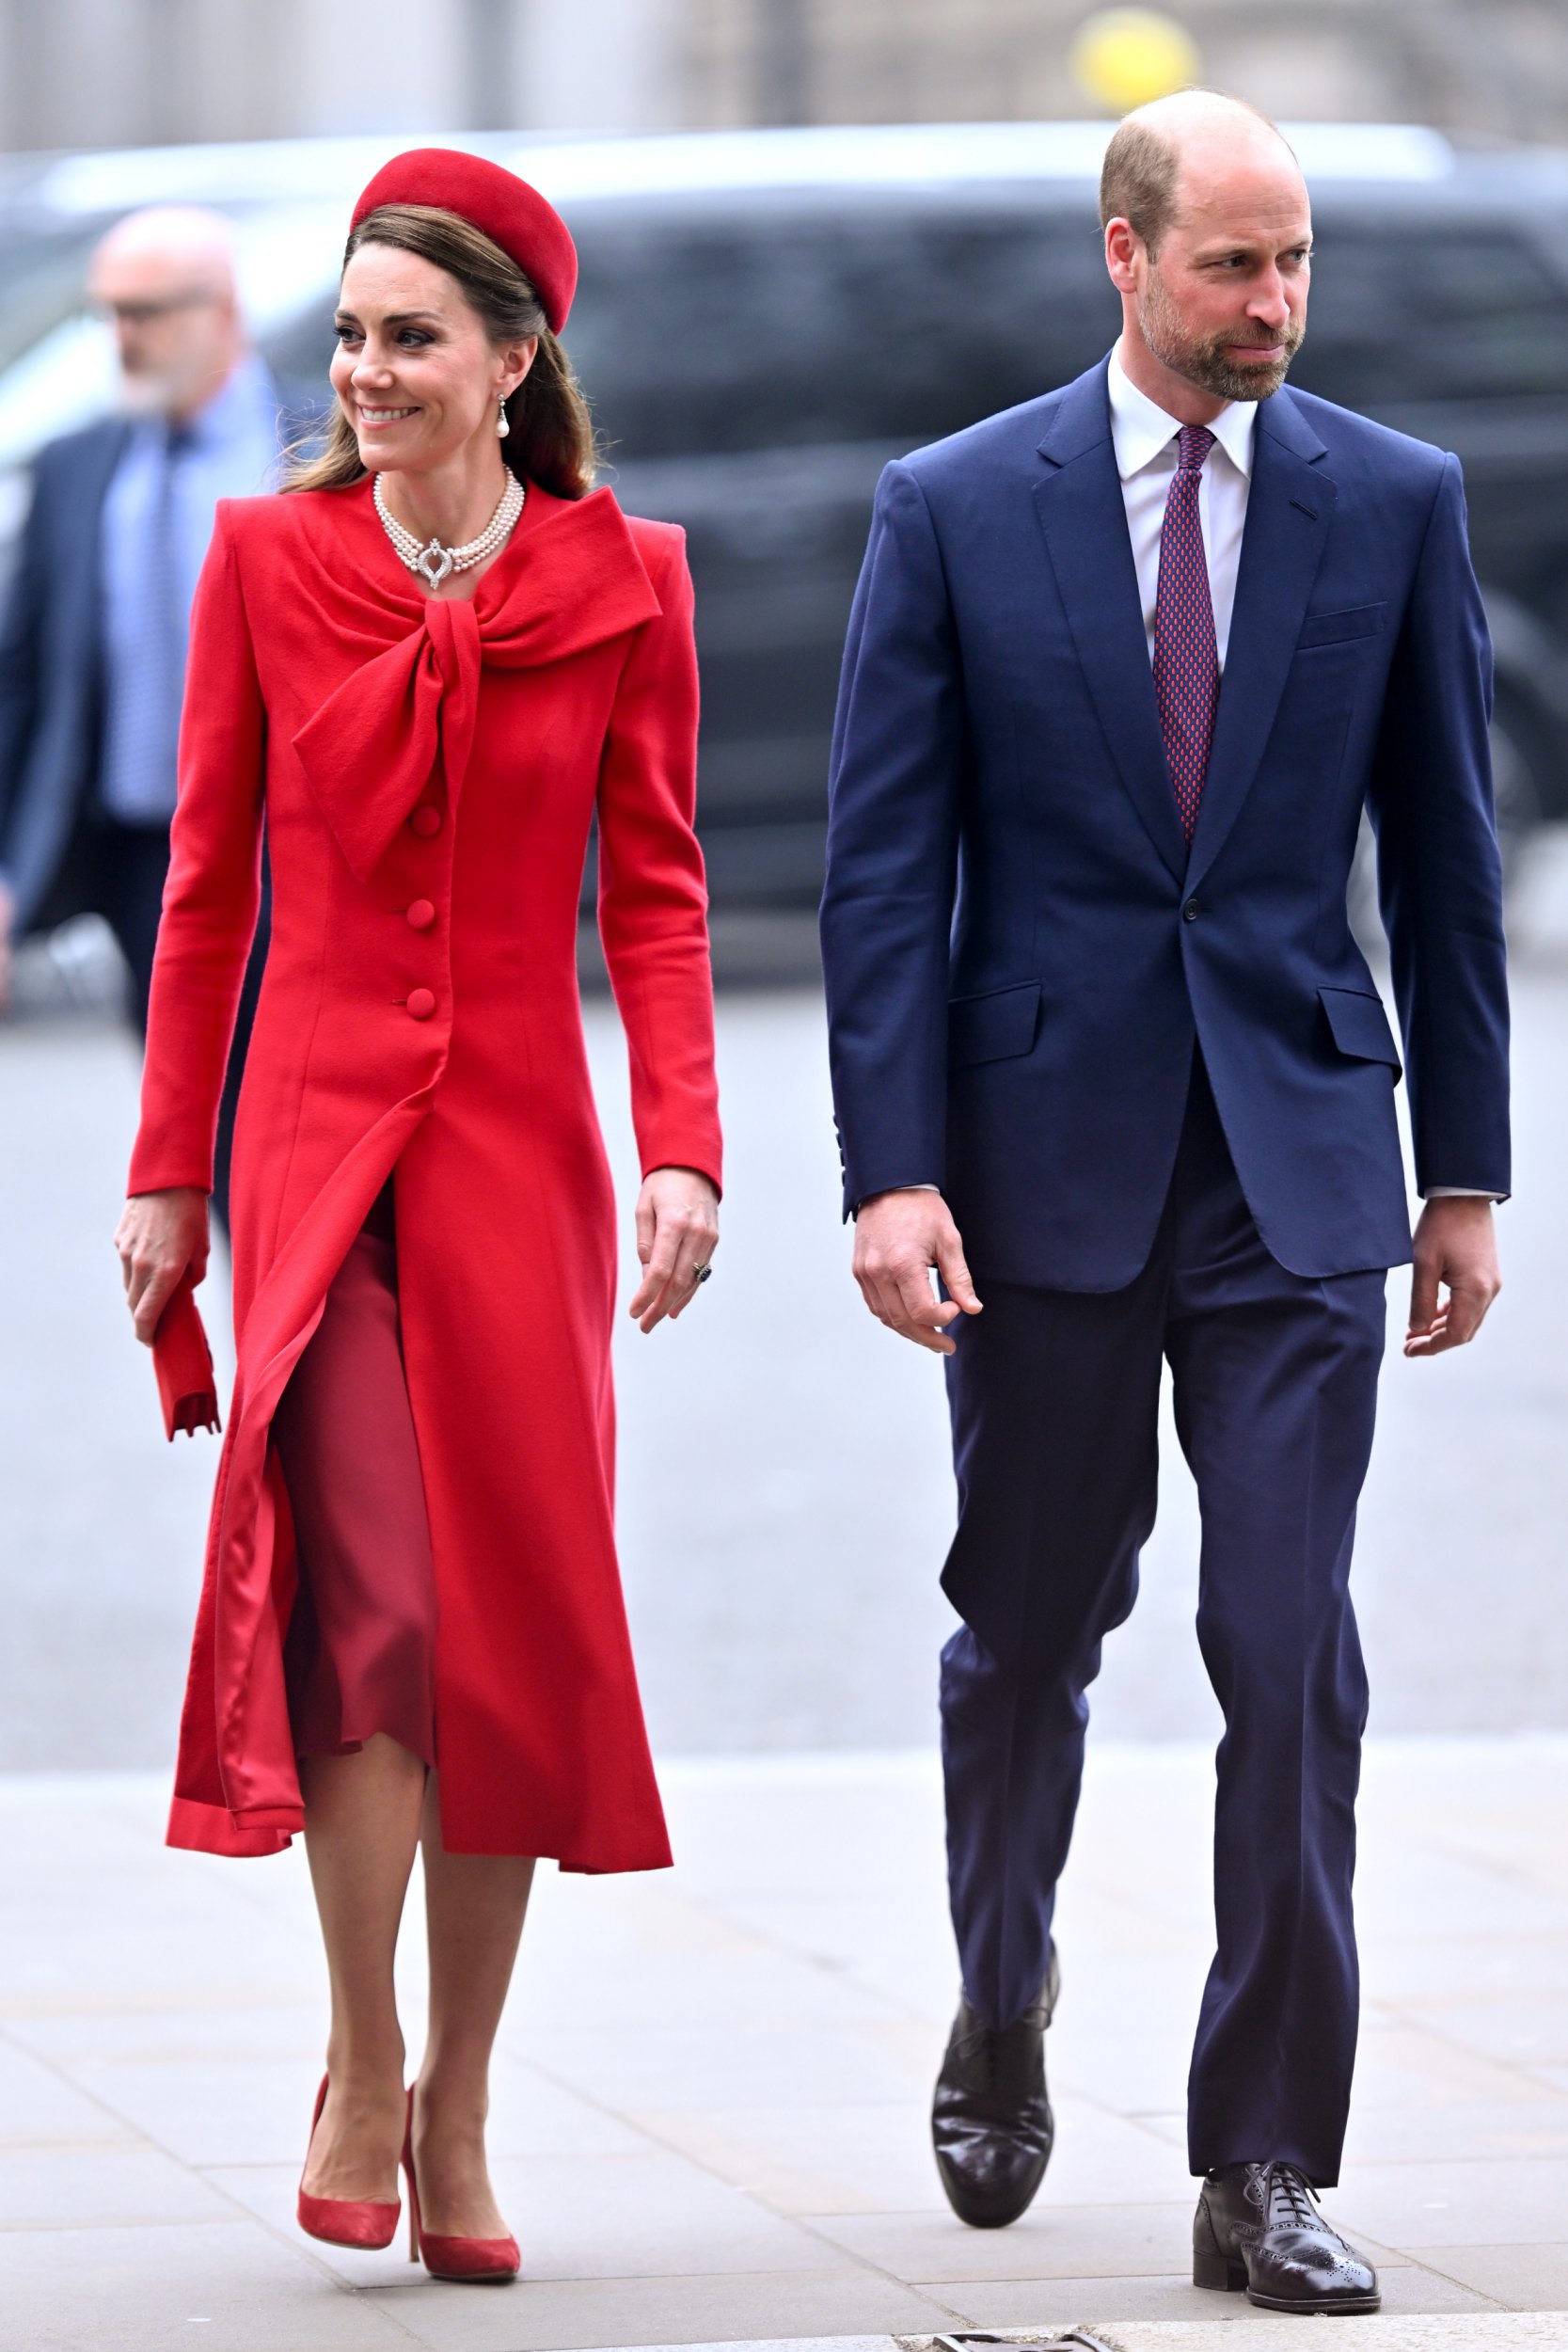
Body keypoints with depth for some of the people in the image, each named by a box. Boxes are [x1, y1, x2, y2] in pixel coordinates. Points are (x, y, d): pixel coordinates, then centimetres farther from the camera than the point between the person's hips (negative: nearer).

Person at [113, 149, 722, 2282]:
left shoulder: (622, 581, 2)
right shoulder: (270, 558, 2)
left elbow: (657, 891, 3)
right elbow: (209, 884, 6)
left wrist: (685, 1150, -9)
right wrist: (169, 1169, 5)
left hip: (519, 1142, 1)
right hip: (320, 1126, -1)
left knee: (514, 1621, 3)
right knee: (362, 1585, -15)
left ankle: (458, 2110, 14)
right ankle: (360, 2062, 0)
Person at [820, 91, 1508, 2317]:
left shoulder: (1396, 504, 3)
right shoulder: (954, 510, -1)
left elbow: (1445, 857, 8)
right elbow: (883, 868, -2)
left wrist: (1467, 1172, 7)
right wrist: (892, 1169, -10)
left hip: (1299, 1159, 0)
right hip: (1047, 1152, 0)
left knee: (1292, 1655, -7)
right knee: (1028, 1635, 12)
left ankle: (1265, 2168, 0)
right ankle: (1002, 2026, 39)